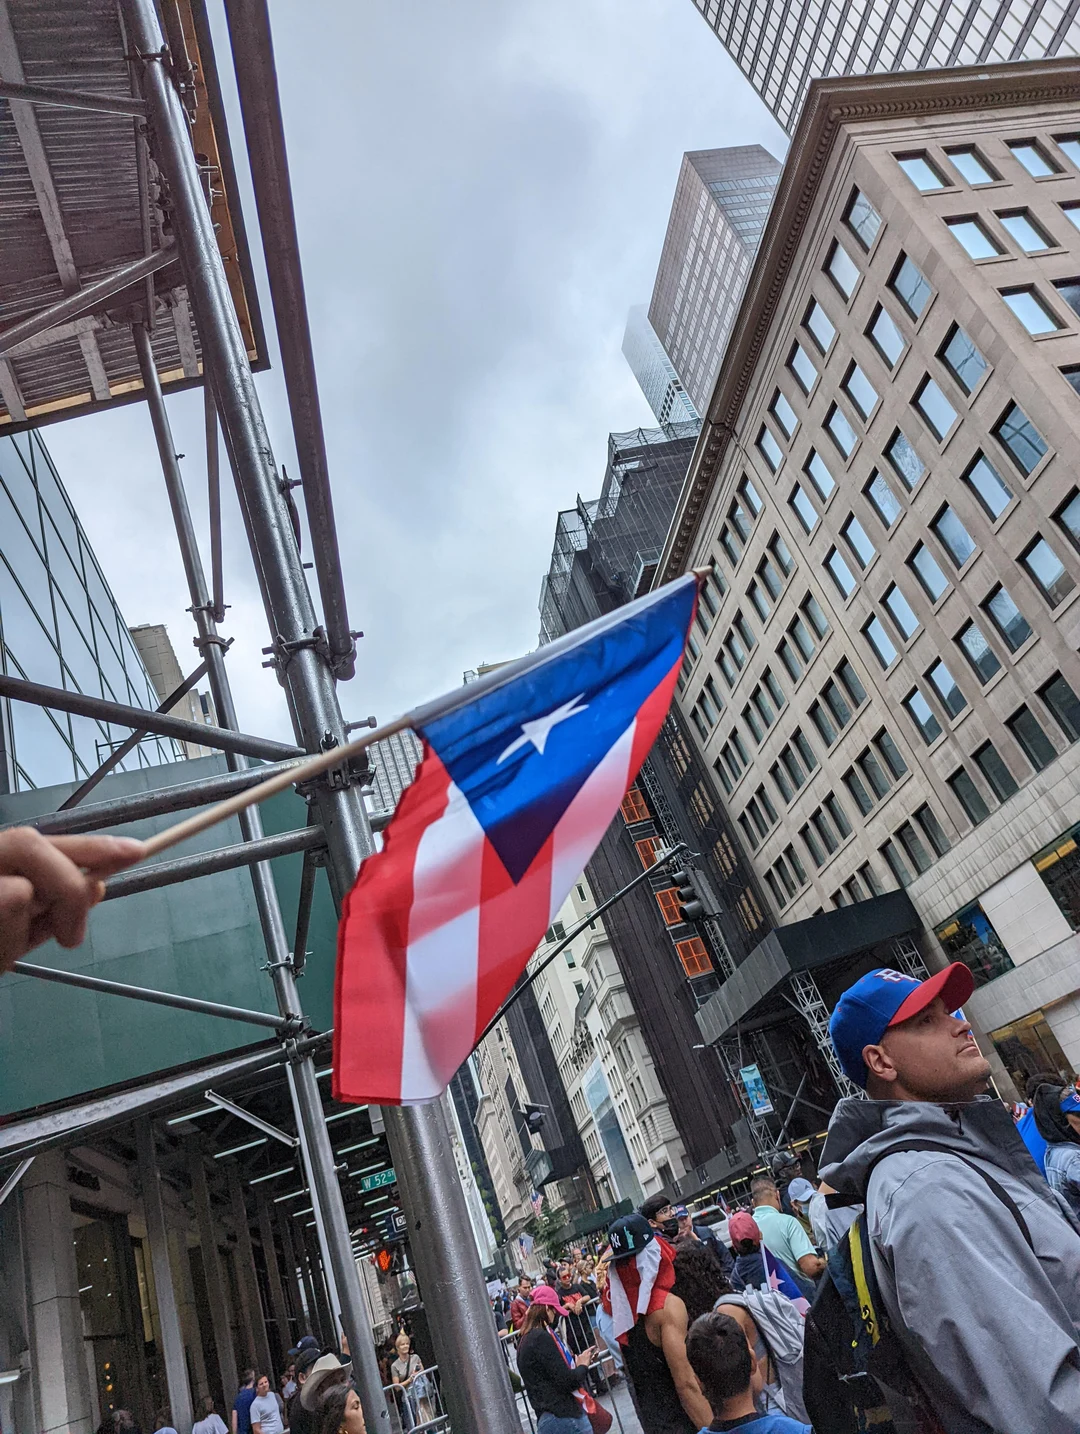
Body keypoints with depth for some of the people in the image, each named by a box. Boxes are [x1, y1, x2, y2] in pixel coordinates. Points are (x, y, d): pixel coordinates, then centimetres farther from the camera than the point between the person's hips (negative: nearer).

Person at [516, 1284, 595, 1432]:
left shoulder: (527, 1339, 13)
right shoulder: (542, 1338, -17)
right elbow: (567, 1381, -19)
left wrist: (576, 1361, 9)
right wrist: (583, 1365, -2)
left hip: (549, 1418, 10)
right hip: (564, 1417, -10)